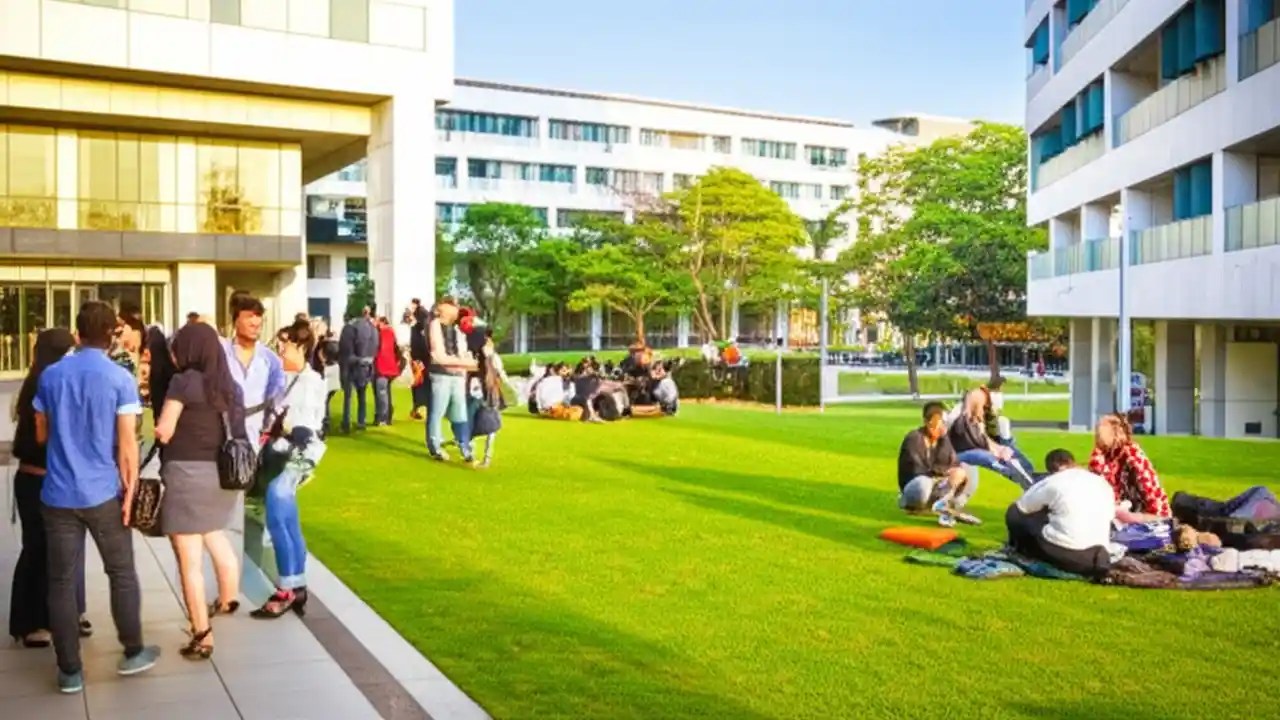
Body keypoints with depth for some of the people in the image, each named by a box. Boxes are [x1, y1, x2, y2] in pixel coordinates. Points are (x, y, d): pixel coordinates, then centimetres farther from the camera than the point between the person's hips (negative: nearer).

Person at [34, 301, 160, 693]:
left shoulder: (50, 375, 4)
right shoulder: (120, 378, -8)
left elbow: (42, 435, 13)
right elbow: (127, 443, -11)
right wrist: (130, 490, -4)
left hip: (58, 494, 3)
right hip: (103, 492, -3)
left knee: (61, 581, 6)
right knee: (122, 573, 12)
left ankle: (70, 671, 10)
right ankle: (133, 653, 22)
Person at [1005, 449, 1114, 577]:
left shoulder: (1052, 482, 2)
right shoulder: (1103, 483, 15)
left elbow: (1020, 507, 13)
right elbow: (1110, 516, 22)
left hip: (1063, 552, -6)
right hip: (1094, 554, 6)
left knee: (1014, 513, 13)